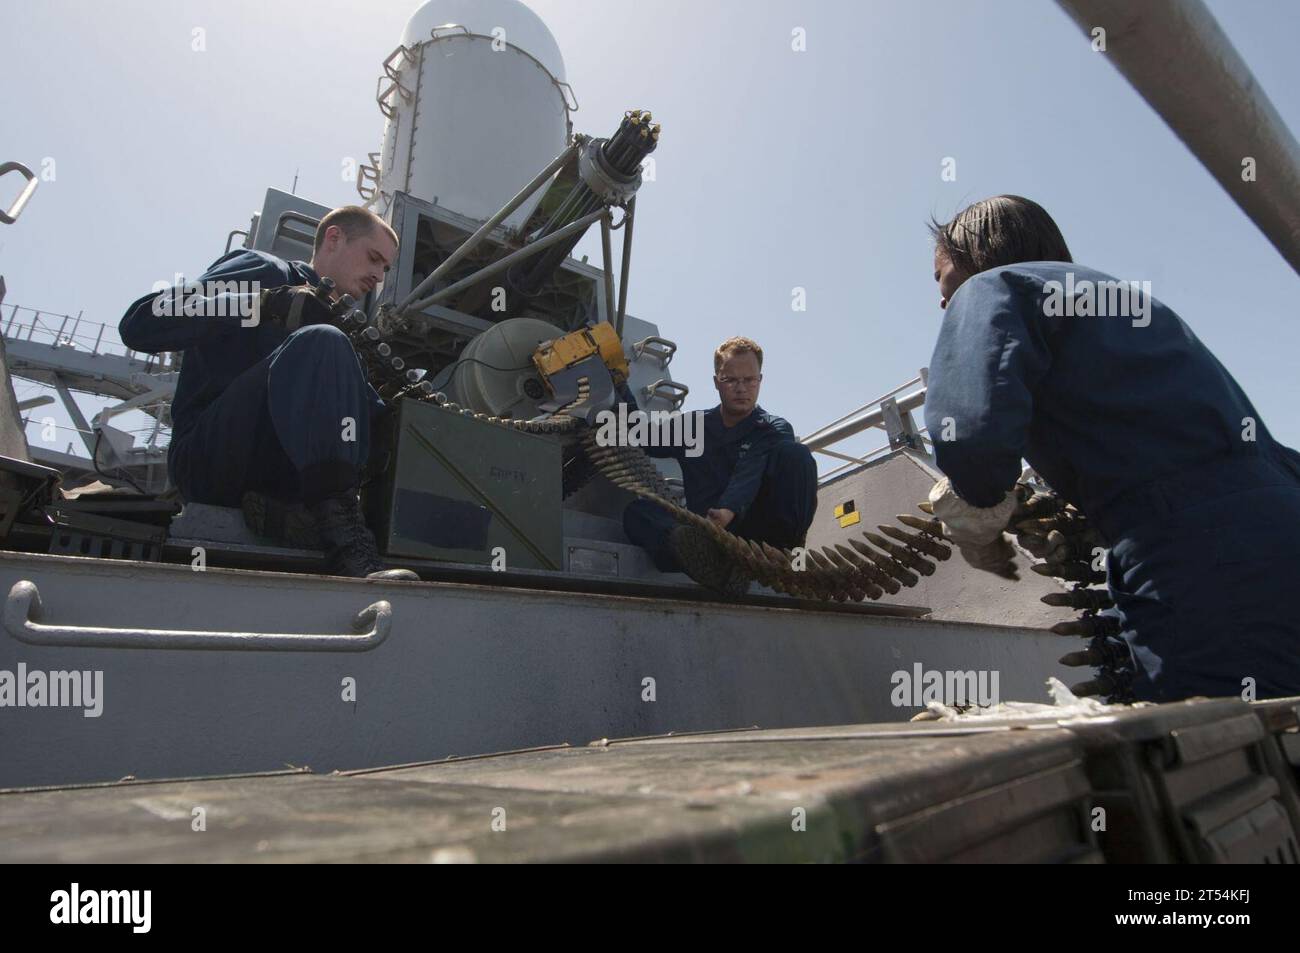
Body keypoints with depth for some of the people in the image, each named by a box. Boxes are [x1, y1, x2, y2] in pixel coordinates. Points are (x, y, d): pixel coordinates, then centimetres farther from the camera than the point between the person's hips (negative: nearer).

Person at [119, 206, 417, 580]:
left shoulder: (335, 321, 27)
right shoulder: (263, 269, 9)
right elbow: (139, 325, -5)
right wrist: (267, 303, -15)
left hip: (283, 475, 6)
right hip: (206, 456, -6)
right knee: (324, 344, -27)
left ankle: (286, 508, -25)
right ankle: (349, 547, -41)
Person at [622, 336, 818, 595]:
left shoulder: (774, 430, 10)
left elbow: (748, 477, -12)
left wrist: (729, 511, -31)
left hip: (757, 531, -2)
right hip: (704, 532, 3)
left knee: (795, 453, -18)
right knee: (636, 511, -22)